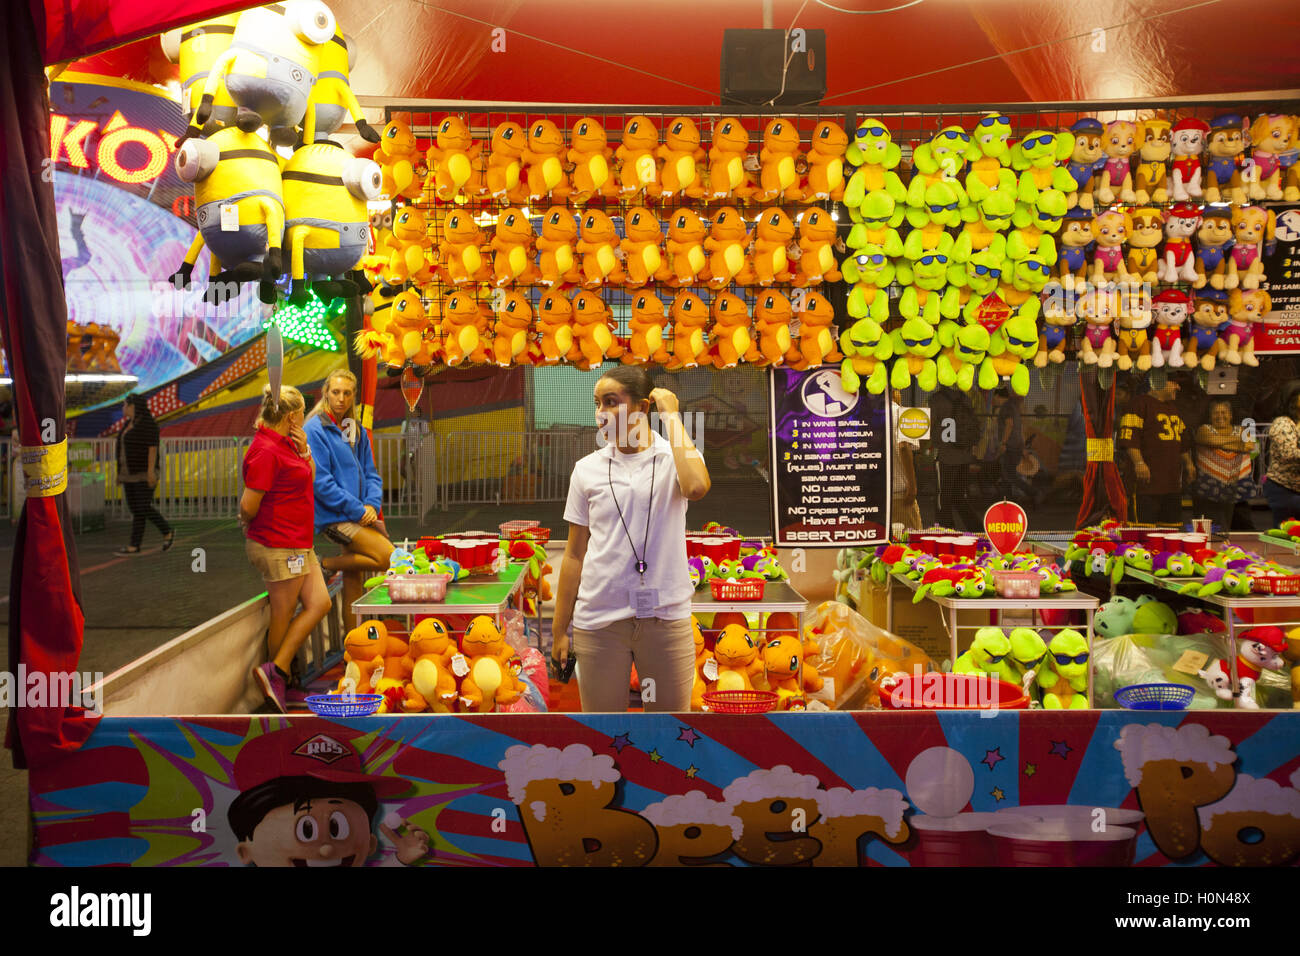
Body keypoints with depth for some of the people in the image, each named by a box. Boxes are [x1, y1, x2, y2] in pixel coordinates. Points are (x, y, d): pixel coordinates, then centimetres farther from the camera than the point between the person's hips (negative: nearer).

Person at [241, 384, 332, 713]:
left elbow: (309, 477, 21)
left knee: (320, 603, 6)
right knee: (283, 617, 2)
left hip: (298, 544, 10)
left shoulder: (286, 444, 10)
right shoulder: (266, 450, -21)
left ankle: (275, 672, 6)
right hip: (278, 546, -10)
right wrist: (247, 524, 1)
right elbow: (248, 505, -22)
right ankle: (277, 675, 16)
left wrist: (304, 449, 3)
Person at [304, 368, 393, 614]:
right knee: (389, 558, -17)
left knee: (353, 579, 9)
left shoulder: (357, 431, 13)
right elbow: (320, 481, -15)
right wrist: (357, 509, -15)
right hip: (333, 516, -7)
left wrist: (372, 505, -5)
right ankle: (328, 564, -1)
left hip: (358, 517, 7)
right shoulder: (315, 429, -10)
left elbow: (371, 474, 14)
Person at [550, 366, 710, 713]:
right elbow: (574, 555, 8)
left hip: (666, 616, -1)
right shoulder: (587, 468, 6)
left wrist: (671, 416, -15)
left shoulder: (675, 457, 0)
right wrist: (559, 631, 7)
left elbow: (696, 487, -26)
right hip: (598, 619, 2)